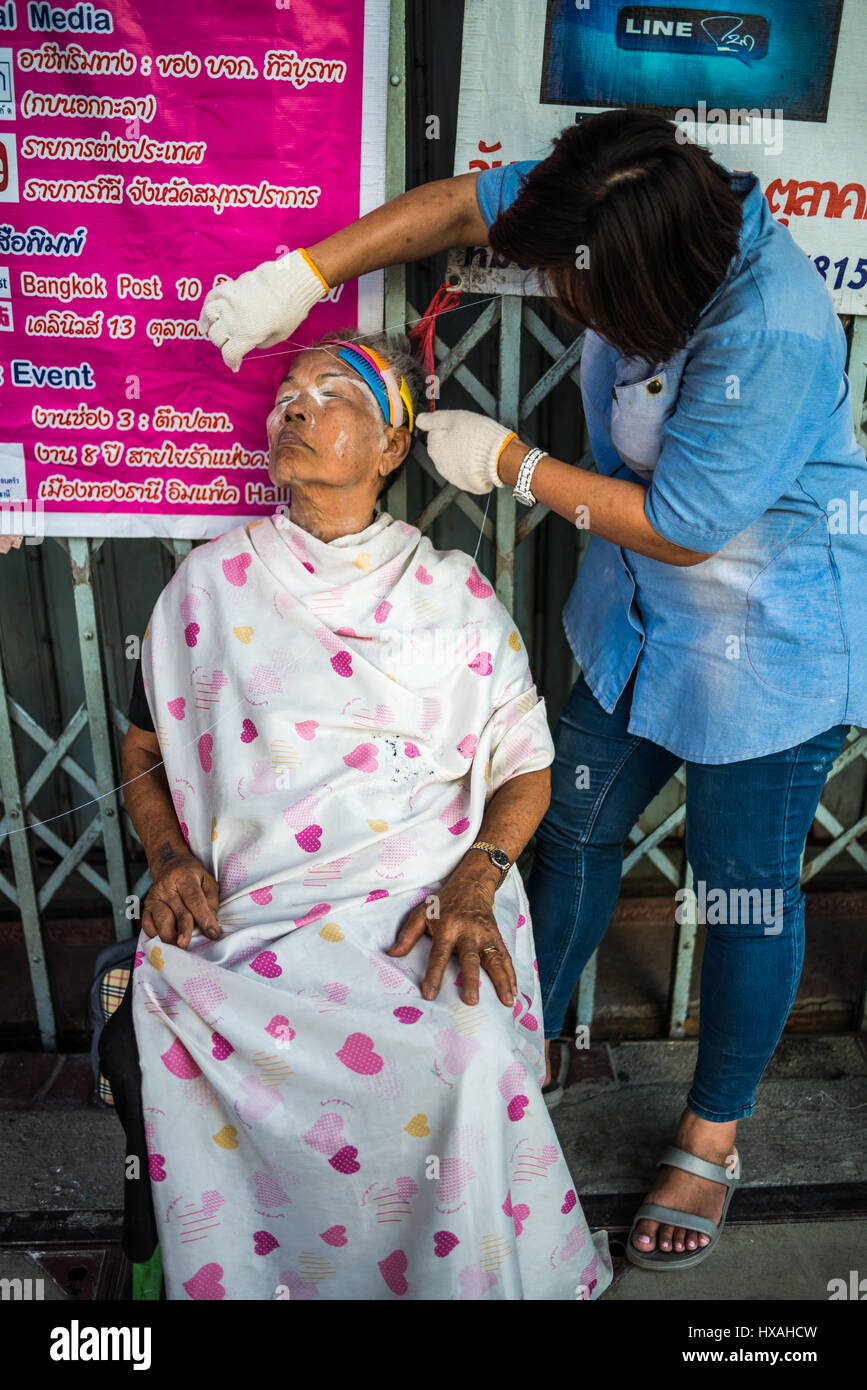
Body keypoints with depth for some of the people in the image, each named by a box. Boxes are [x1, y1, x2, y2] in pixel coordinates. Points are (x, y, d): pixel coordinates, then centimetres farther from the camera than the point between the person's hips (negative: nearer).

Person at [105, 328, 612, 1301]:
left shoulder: (454, 594, 10)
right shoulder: (209, 582, 14)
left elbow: (526, 766, 9)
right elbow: (144, 754, 17)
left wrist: (474, 881, -10)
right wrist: (171, 856, -3)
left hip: (428, 904, 0)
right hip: (246, 910, 1)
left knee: (464, 1058, -30)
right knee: (140, 1044, -27)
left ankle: (456, 1274, 2)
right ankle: (242, 1274, 1)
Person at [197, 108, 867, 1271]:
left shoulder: (773, 339, -33)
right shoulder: (636, 217, -11)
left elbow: (679, 529, -26)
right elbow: (471, 203, 0)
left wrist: (508, 462, -18)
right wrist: (306, 271, -8)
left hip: (774, 640, -7)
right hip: (646, 613, 7)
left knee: (745, 887, 6)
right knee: (576, 825, 14)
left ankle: (714, 1137, 30)